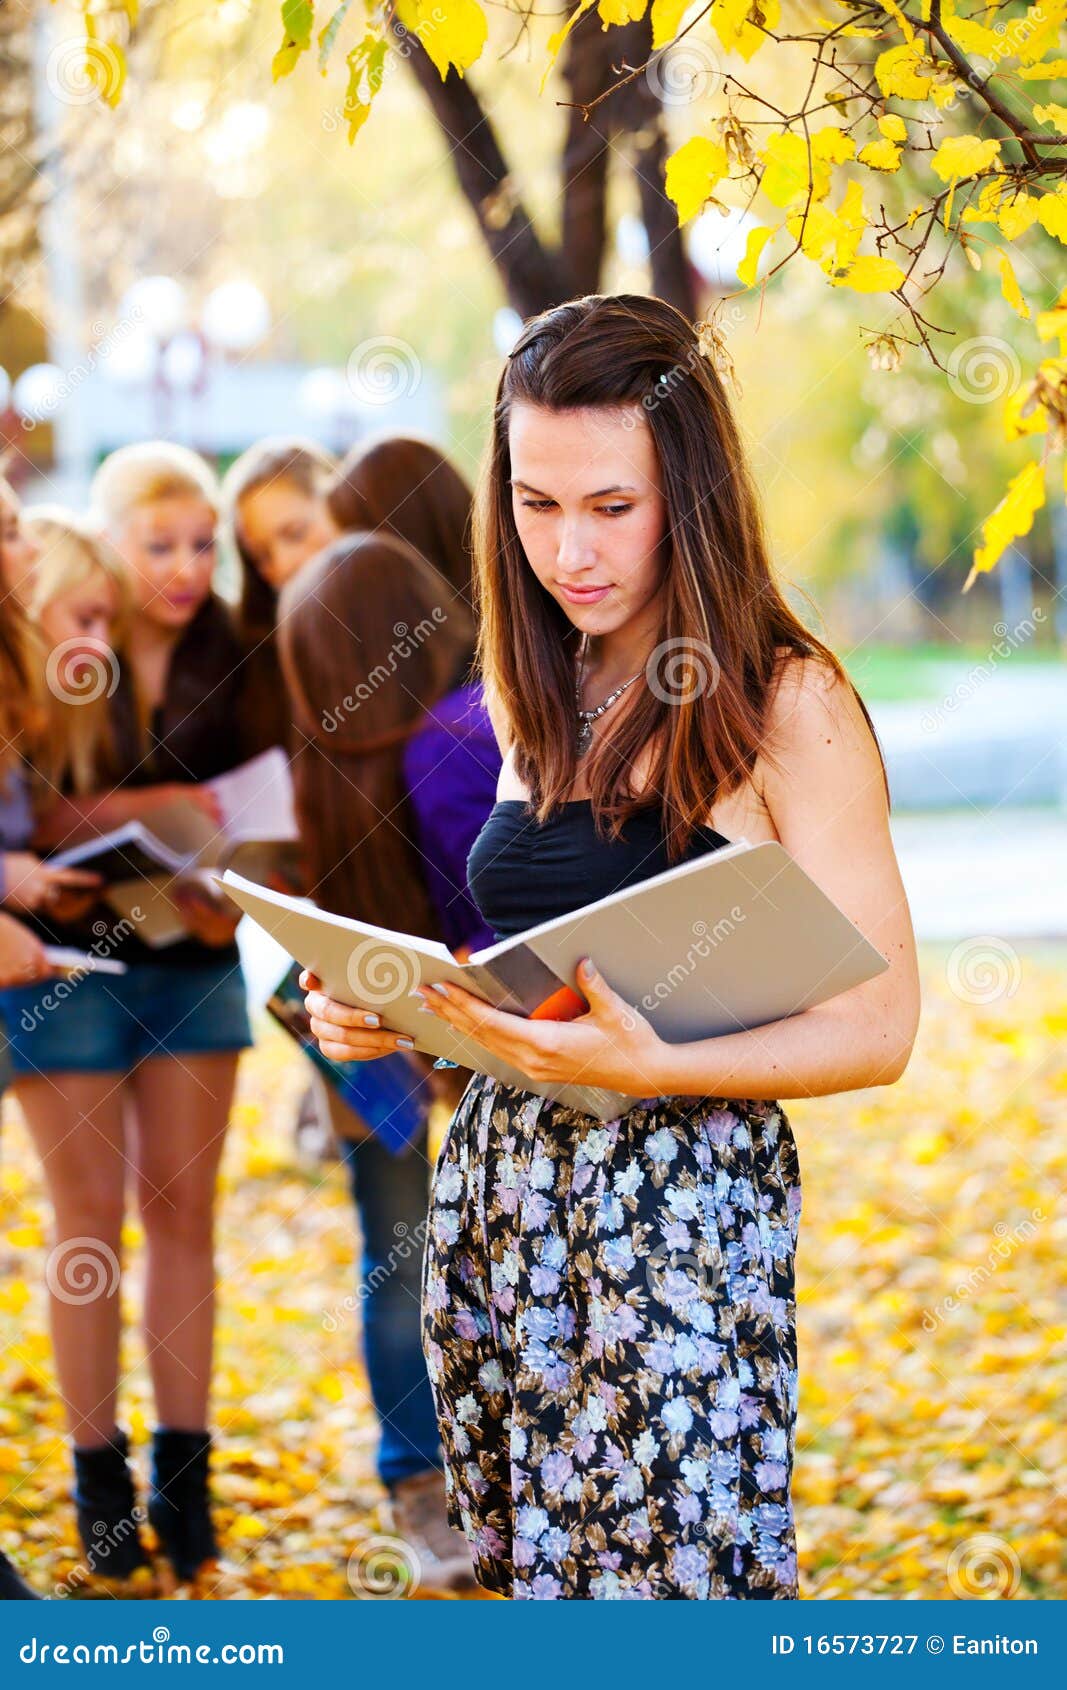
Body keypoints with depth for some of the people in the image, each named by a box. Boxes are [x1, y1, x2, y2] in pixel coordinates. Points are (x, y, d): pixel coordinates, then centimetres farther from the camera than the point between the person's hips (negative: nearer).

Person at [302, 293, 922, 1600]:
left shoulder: (788, 703, -8)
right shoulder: (541, 697, 11)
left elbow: (875, 1029, -10)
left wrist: (644, 1067, -24)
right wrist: (390, 1012, 3)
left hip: (686, 1204, -6)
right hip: (496, 1185, 6)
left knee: (674, 1587, -4)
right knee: (531, 1581, 9)